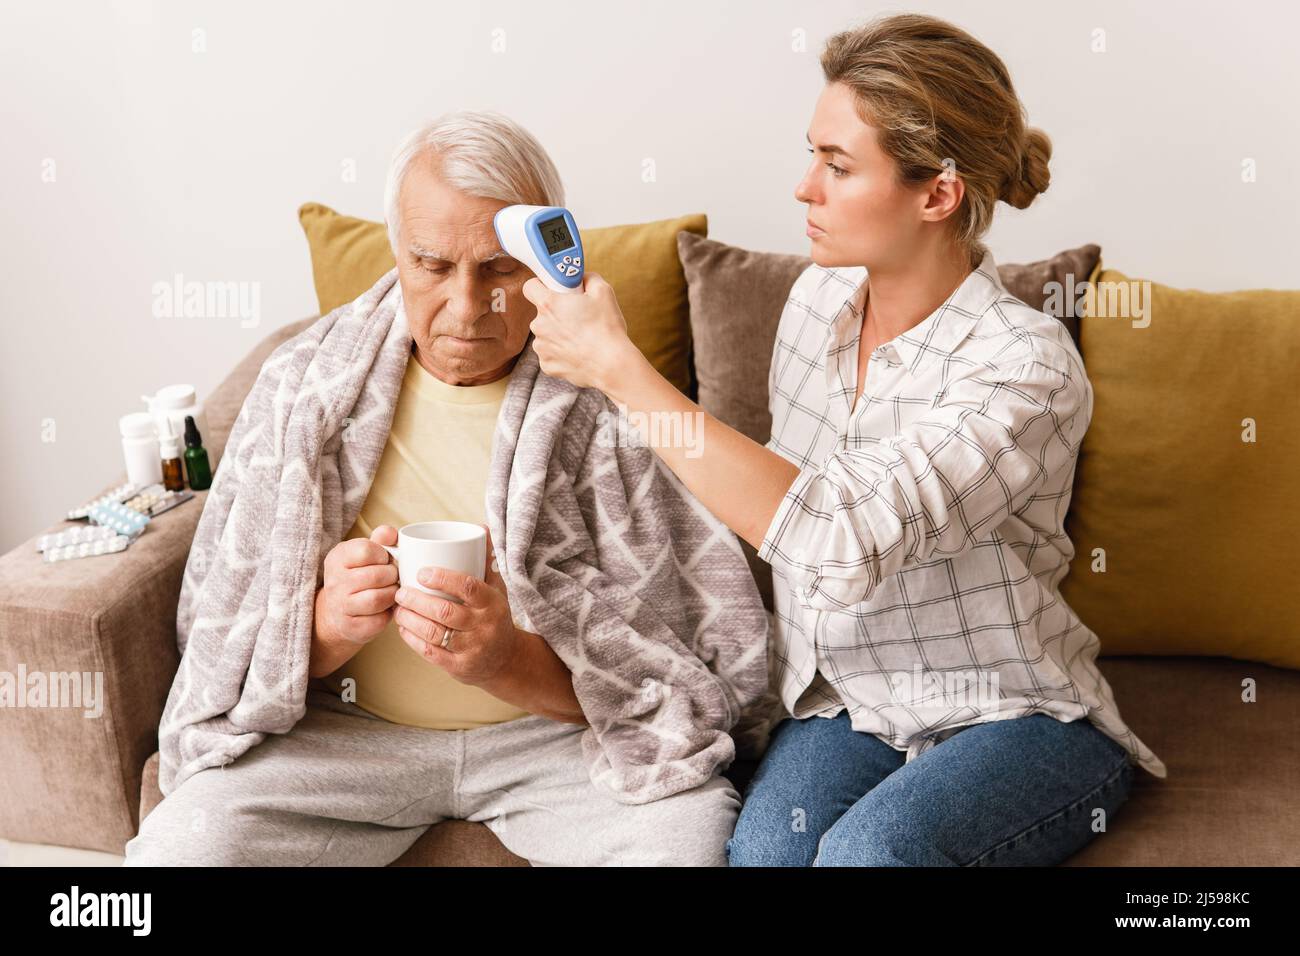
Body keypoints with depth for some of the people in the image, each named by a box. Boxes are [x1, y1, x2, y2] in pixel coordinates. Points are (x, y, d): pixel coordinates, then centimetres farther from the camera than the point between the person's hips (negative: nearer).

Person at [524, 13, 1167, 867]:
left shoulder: (1027, 367, -21)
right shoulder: (818, 297, 0)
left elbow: (843, 540, -35)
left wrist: (618, 365, -32)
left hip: (1017, 723, -3)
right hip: (844, 702, 4)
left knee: (868, 847, -32)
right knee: (761, 848, -26)